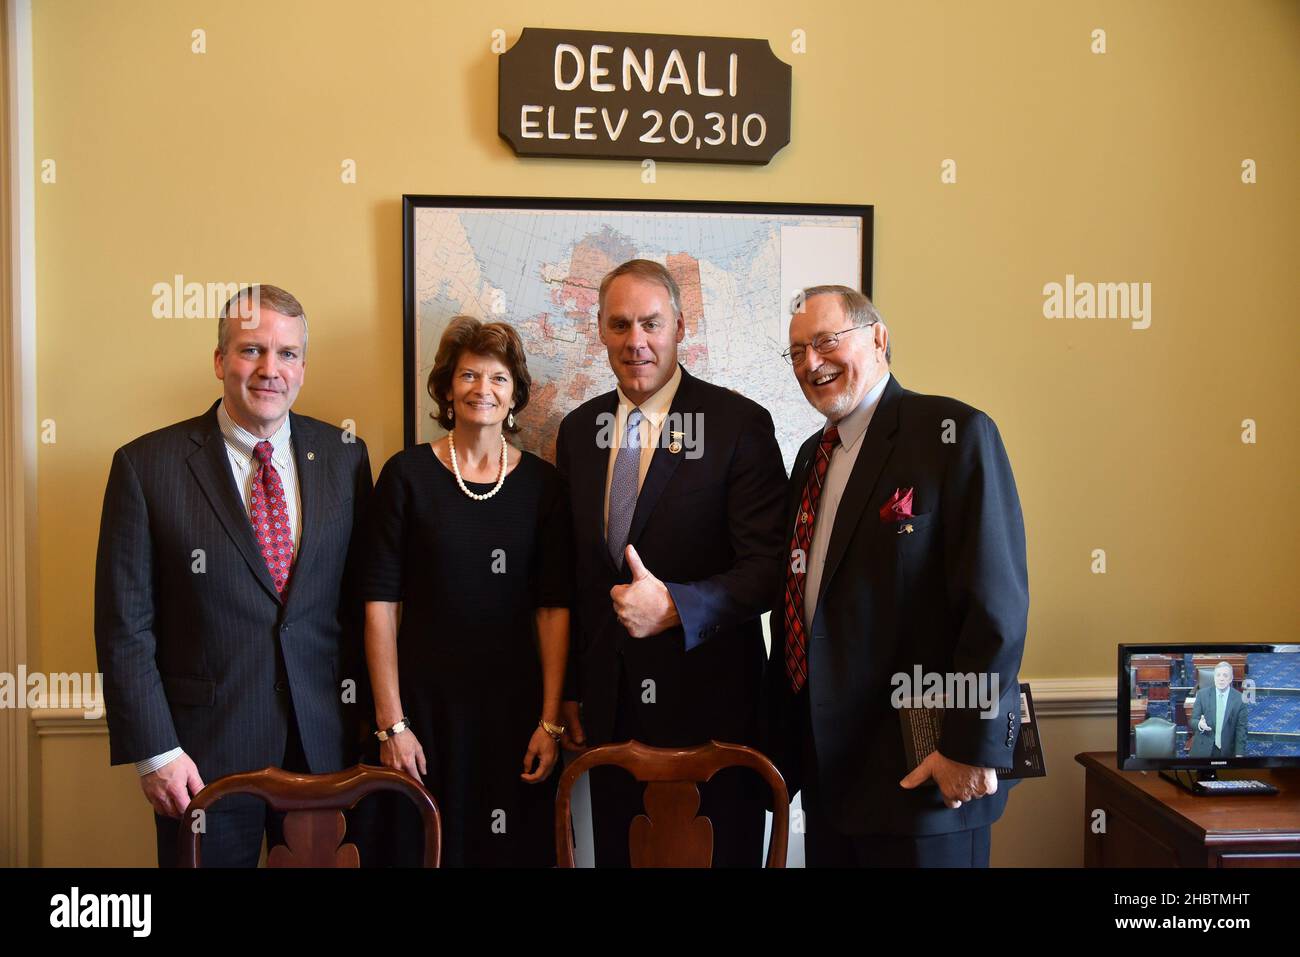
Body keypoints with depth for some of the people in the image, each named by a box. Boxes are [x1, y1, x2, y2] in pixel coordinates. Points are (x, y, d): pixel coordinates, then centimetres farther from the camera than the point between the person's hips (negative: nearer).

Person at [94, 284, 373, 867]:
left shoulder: (344, 458, 2)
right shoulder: (146, 465, -6)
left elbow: (364, 595, 7)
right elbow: (124, 625, -6)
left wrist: (366, 711, 5)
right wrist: (154, 751, -9)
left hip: (325, 744, 3)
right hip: (203, 751, -2)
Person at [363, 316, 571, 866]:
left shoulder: (540, 482, 1)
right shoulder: (408, 474, -4)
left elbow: (554, 606, 1)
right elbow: (380, 601, -5)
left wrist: (551, 720, -4)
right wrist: (391, 723, -9)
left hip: (516, 705, 2)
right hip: (426, 702, -1)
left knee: (515, 847, 12)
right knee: (425, 846, 10)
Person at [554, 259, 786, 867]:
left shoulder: (739, 424, -9)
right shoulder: (578, 430, 8)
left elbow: (769, 566, -13)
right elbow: (574, 571, 12)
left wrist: (675, 606, -28)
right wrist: (570, 688, 11)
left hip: (708, 703, -4)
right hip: (609, 704, 5)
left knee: (718, 856, 8)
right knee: (618, 855, 15)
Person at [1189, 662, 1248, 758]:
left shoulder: (1239, 698, -5)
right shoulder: (1202, 694, -3)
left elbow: (1241, 728, -3)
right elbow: (1193, 720, -2)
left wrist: (1239, 753, -8)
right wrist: (1200, 724, -25)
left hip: (1227, 751, 0)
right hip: (1203, 749, 0)